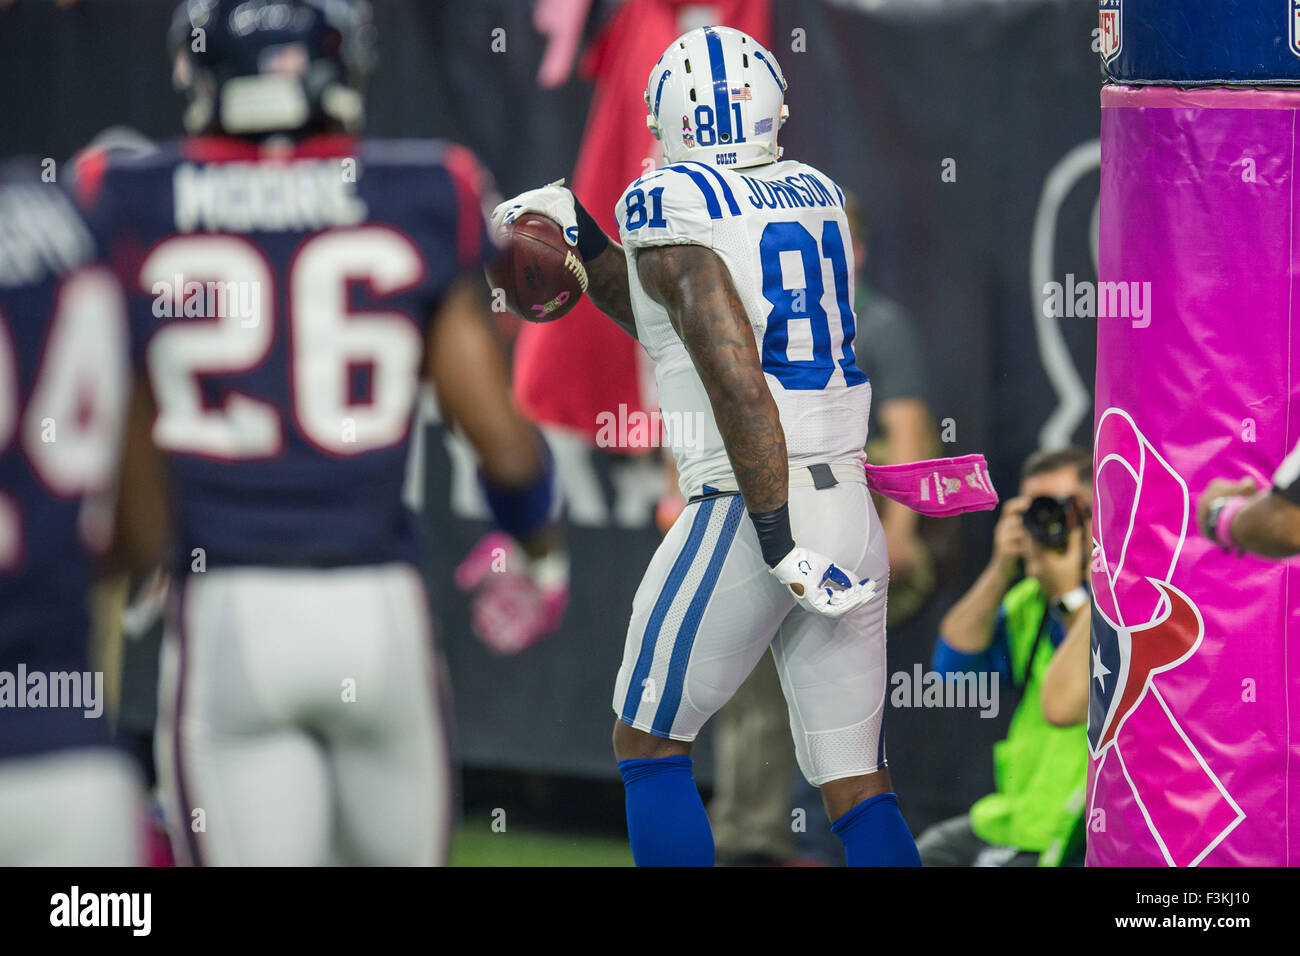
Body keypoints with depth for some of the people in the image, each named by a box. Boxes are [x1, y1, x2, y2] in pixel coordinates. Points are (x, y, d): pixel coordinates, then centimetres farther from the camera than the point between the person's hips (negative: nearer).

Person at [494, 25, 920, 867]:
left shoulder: (672, 209, -9)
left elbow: (734, 377, -19)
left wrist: (781, 540, -20)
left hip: (746, 512, -6)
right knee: (857, 783, 6)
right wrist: (583, 240, 27)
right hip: (851, 508, 6)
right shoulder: (814, 198, 13)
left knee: (649, 746, 10)